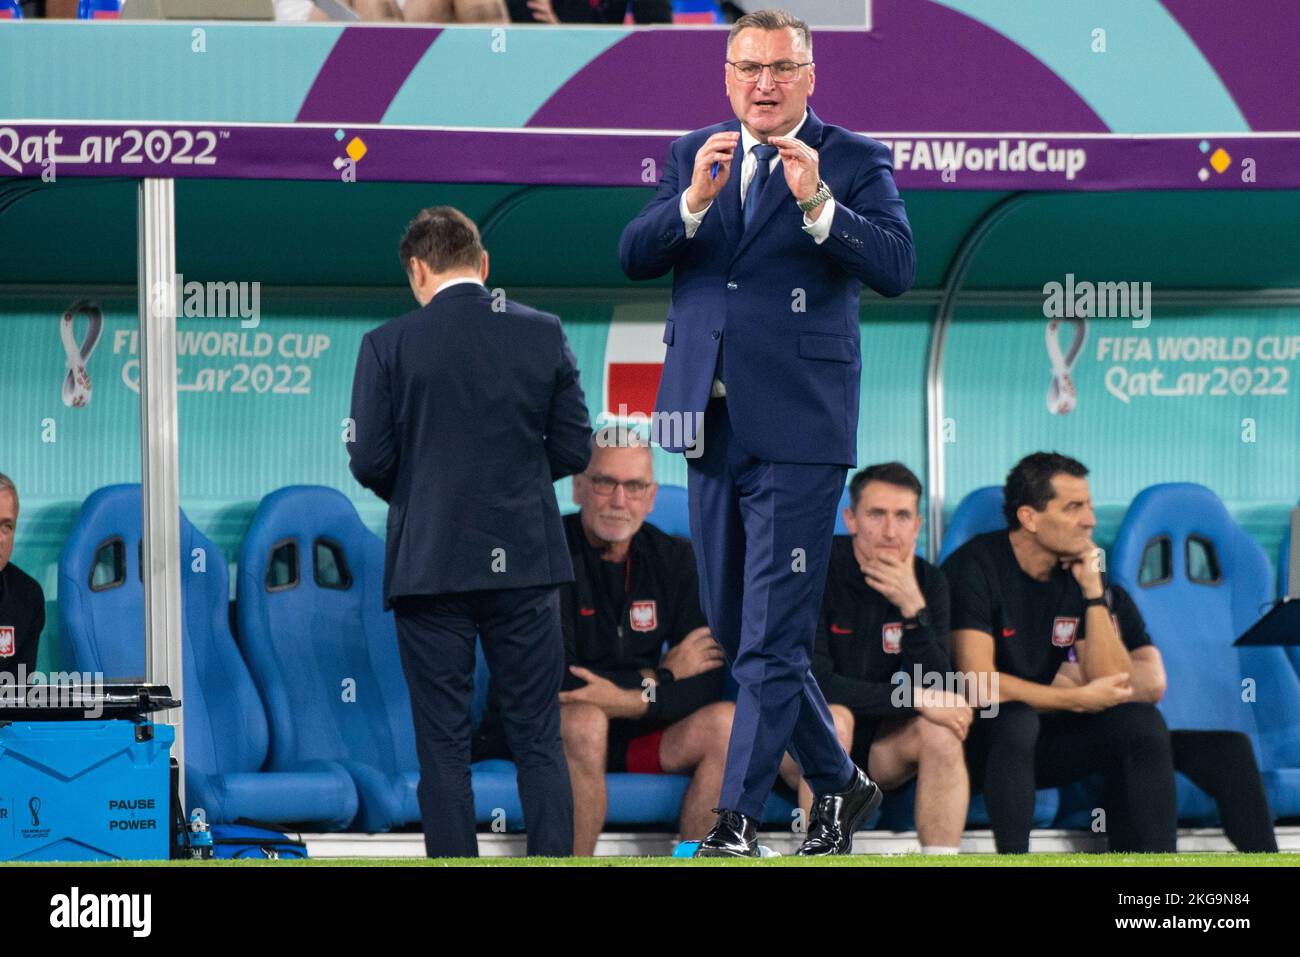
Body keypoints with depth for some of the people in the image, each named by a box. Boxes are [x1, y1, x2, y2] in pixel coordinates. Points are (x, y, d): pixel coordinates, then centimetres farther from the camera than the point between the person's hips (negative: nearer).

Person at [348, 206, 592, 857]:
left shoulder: (387, 346, -6)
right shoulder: (542, 334, 1)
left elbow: (369, 461, -5)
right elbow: (574, 449, 3)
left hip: (430, 561, -2)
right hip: (525, 560, 2)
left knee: (443, 743, 4)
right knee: (539, 738, 7)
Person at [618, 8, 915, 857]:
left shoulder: (853, 162, -1)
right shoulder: (695, 156, 12)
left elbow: (897, 268, -13)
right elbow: (634, 257, 2)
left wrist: (817, 204, -25)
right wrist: (693, 202, -15)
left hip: (796, 431, -6)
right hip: (712, 426, 6)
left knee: (772, 639, -8)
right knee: (734, 629, 13)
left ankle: (738, 820, -5)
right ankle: (837, 783, 28)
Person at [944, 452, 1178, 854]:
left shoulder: (1078, 573, 3)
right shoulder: (976, 567, -15)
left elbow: (1112, 685, -5)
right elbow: (979, 683, -23)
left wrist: (1093, 591, -13)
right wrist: (1076, 699, -15)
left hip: (1037, 745, 6)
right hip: (974, 738, -6)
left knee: (1141, 722, -12)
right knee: (1015, 719, -36)